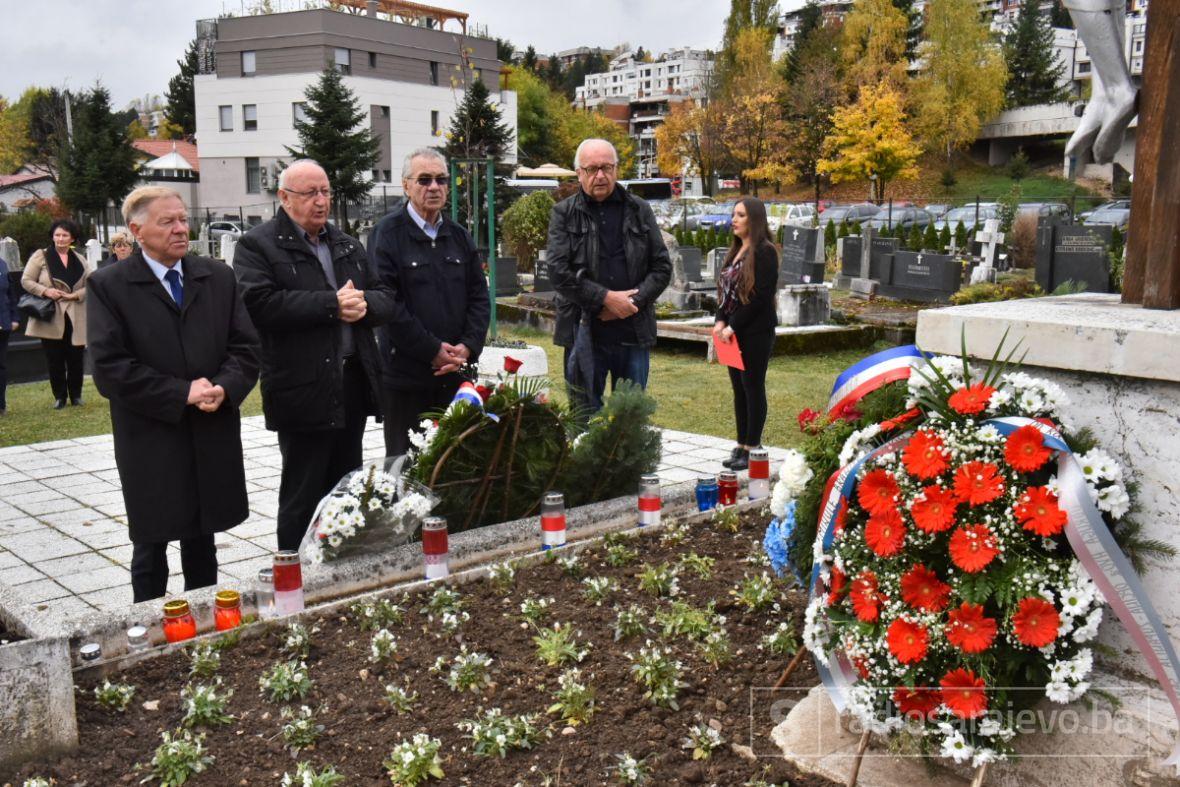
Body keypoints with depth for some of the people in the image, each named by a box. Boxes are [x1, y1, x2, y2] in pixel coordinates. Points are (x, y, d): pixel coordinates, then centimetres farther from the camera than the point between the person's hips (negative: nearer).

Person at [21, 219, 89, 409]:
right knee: (55, 359, 4)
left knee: (75, 358, 4)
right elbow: (26, 281, 0)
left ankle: (76, 395, 17)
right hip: (50, 317, -2)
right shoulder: (40, 256, 2)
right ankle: (59, 396, 13)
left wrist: (76, 295, -9)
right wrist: (45, 291, -16)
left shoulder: (78, 260, 10)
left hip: (75, 317, 2)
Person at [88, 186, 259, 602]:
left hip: (213, 441, 3)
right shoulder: (108, 285, -5)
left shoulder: (218, 276, 7)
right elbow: (109, 368, -12)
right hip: (150, 443, -3)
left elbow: (246, 346, 5)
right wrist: (182, 394, -16)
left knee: (202, 546, 16)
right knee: (150, 550, 9)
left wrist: (224, 388, -14)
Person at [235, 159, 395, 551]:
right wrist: (332, 305, -19)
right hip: (304, 392, -6)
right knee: (302, 499, 2)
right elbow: (261, 304, -20)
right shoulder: (257, 245, -4)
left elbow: (385, 299, 13)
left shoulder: (348, 245, 17)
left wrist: (364, 304, -11)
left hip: (354, 386, 7)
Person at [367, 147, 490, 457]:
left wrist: (468, 347, -5)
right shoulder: (387, 234, -5)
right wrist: (432, 350, -15)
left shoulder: (459, 236, 13)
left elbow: (479, 297, 11)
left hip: (456, 373, 5)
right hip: (406, 375, -5)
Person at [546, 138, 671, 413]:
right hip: (585, 333, -2)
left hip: (634, 333, 2)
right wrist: (606, 298, -15)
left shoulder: (639, 210, 9)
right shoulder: (564, 213, 2)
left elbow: (662, 266, 5)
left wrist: (633, 301, -10)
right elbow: (558, 270, -9)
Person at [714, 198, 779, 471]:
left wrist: (733, 327, -16)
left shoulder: (765, 252, -10)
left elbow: (761, 296, -16)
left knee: (753, 388, -1)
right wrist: (720, 321, -2)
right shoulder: (736, 251, 15)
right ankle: (741, 444, 19)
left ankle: (753, 448, 6)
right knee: (739, 389, 11)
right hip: (733, 333, 8)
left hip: (755, 333, -8)